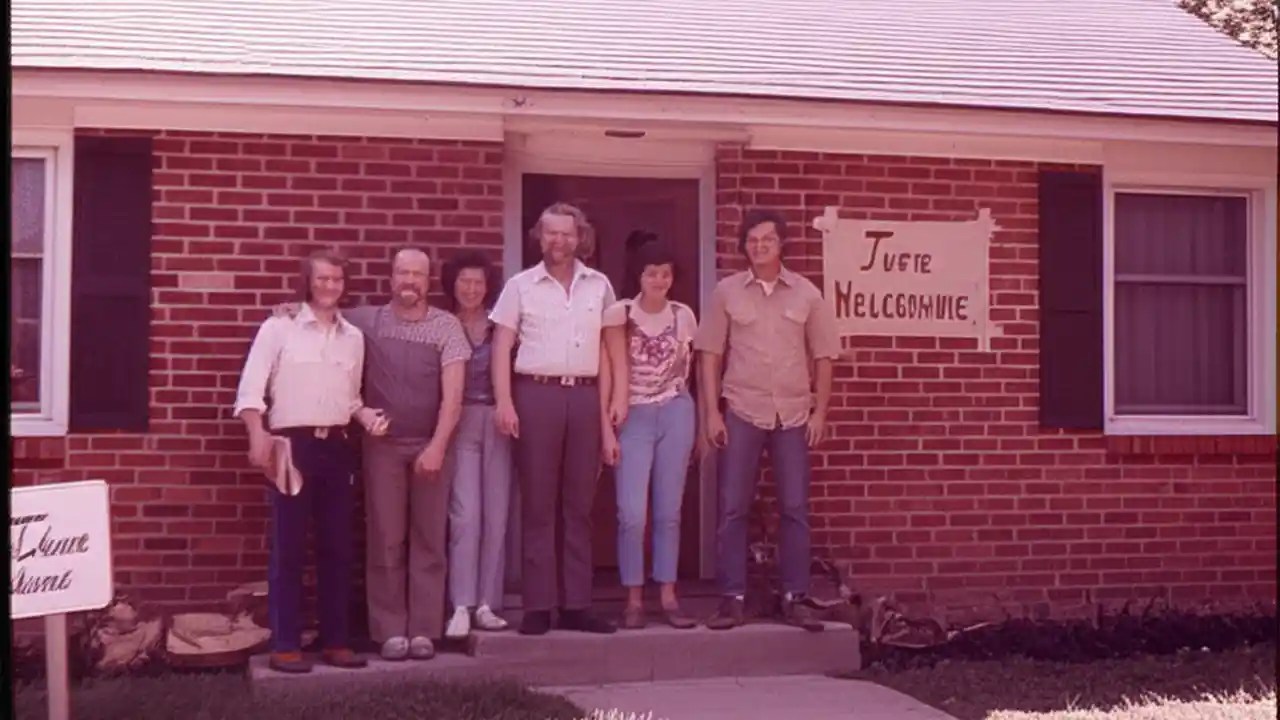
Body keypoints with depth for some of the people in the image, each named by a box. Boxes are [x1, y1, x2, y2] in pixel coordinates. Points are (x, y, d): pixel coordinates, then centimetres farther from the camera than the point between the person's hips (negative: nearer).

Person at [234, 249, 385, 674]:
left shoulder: (353, 337, 12)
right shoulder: (279, 327, -2)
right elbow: (251, 388, -7)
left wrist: (366, 416, -1)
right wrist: (258, 435, -17)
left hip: (336, 448, 5)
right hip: (292, 445, -5)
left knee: (337, 546, 8)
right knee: (288, 546, -2)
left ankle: (335, 641, 16)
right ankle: (285, 645, 4)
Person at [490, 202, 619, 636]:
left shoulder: (599, 286, 10)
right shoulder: (520, 286, 4)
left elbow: (606, 351, 10)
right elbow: (501, 347, 0)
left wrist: (606, 411, 6)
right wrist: (503, 402, -12)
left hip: (585, 396, 3)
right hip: (536, 394, -2)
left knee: (579, 506, 6)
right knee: (538, 505, 0)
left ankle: (576, 605, 12)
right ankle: (538, 606, 4)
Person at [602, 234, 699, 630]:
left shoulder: (684, 315, 6)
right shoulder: (619, 313, -4)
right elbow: (618, 363, -16)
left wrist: (702, 420, 17)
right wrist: (617, 404, -30)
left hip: (676, 415, 2)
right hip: (635, 417, -2)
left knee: (668, 512, 7)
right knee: (632, 514, -8)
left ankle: (668, 597, 13)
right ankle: (634, 599, 4)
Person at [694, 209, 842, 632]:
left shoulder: (806, 294, 4)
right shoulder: (726, 292, 2)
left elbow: (822, 357, 7)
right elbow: (711, 355, 2)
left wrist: (820, 412, 0)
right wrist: (712, 412, -4)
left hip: (793, 414, 1)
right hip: (742, 412, -1)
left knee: (795, 509, 4)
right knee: (732, 508, 0)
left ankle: (795, 598, 12)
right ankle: (732, 598, 7)